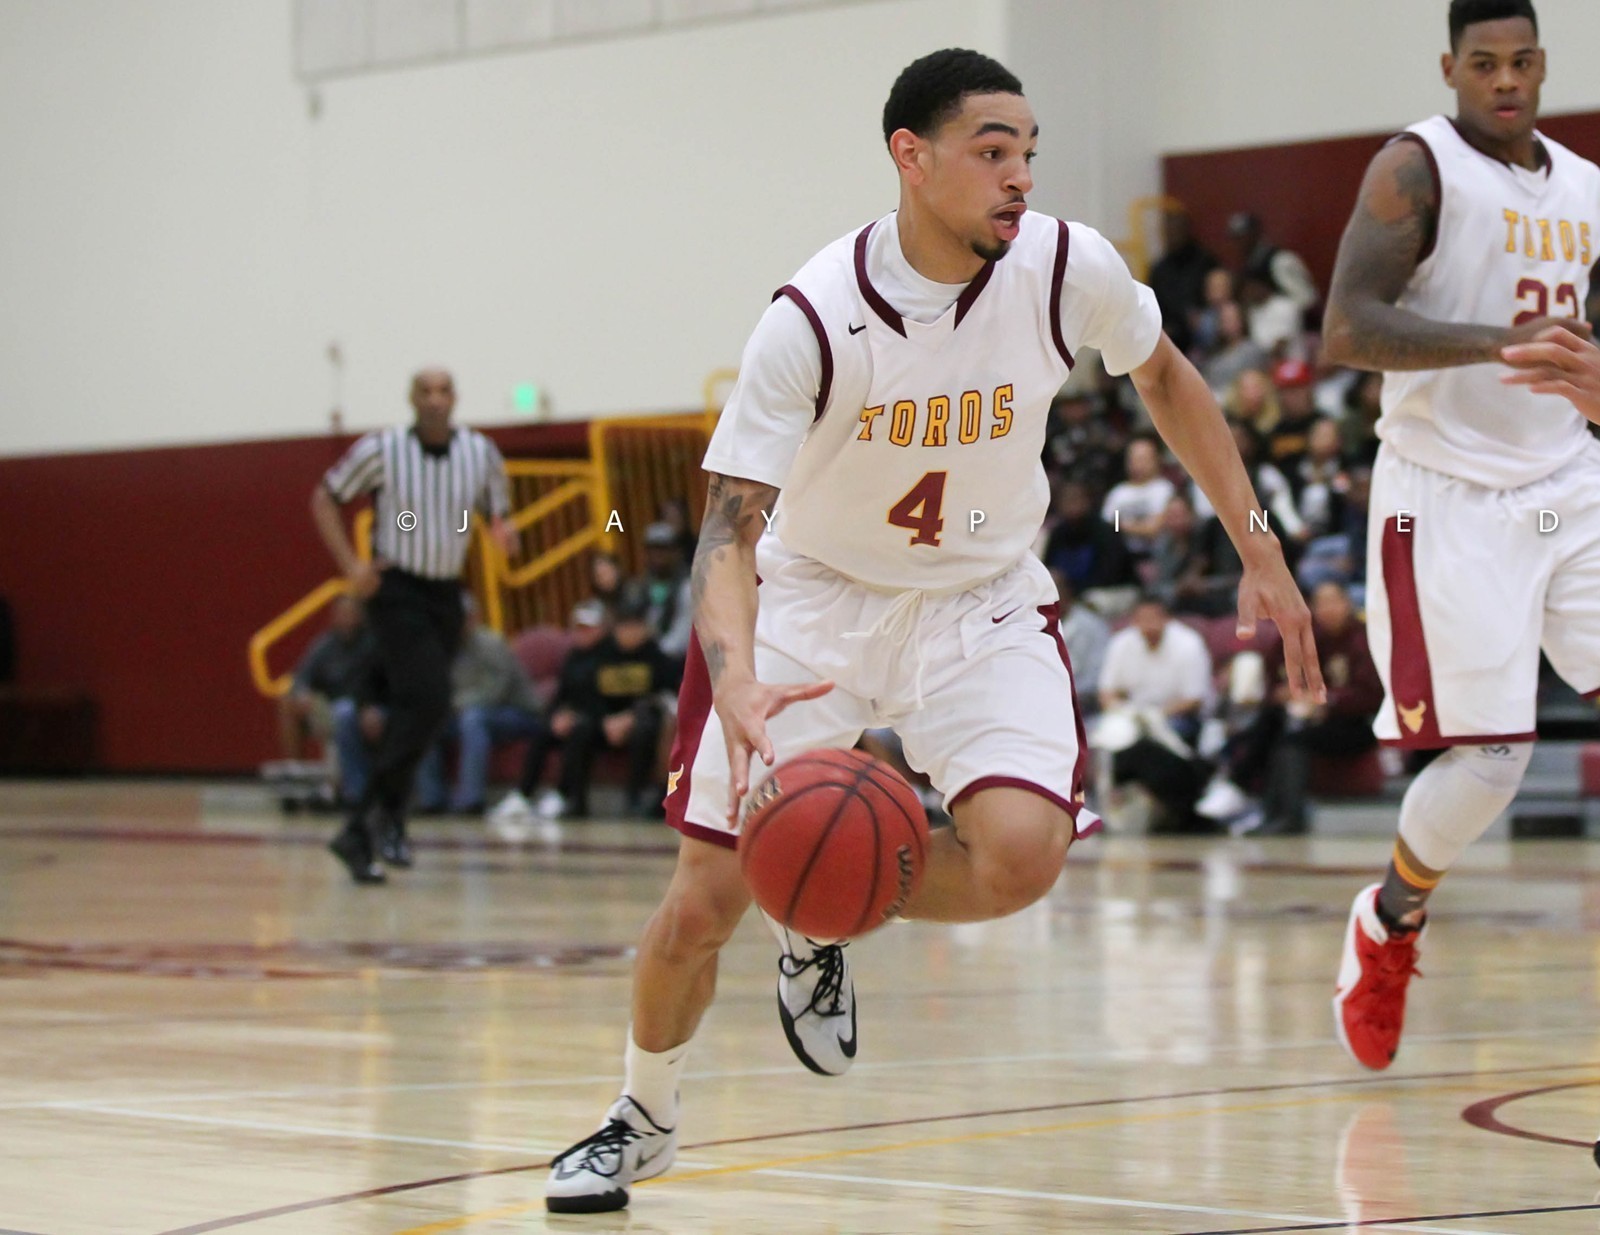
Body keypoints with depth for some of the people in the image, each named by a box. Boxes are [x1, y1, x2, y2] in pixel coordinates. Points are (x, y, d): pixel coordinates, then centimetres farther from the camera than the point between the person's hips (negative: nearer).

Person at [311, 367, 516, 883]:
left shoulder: (481, 453, 1)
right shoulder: (382, 449, -9)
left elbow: (499, 510, 13)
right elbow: (325, 497, 1)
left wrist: (504, 531, -12)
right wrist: (350, 565, -7)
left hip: (446, 594, 5)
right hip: (396, 590, -5)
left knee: (413, 713, 8)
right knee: (428, 702, -21)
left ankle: (360, 831, 19)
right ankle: (386, 811, -11)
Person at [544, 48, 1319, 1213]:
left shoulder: (1069, 268, -17)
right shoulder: (811, 320, -25)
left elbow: (1167, 380, 6)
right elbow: (732, 526, -24)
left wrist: (1260, 549, 5)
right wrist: (735, 683, -43)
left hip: (980, 600, 2)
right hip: (814, 593, -2)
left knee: (1023, 852, -25)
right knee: (701, 903, -2)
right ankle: (642, 1119, 27)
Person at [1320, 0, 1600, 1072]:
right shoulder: (1416, 169, -9)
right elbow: (1348, 329, -20)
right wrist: (1501, 344, -30)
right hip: (1452, 496, -6)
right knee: (1491, 759, -8)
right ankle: (1389, 924, 20)